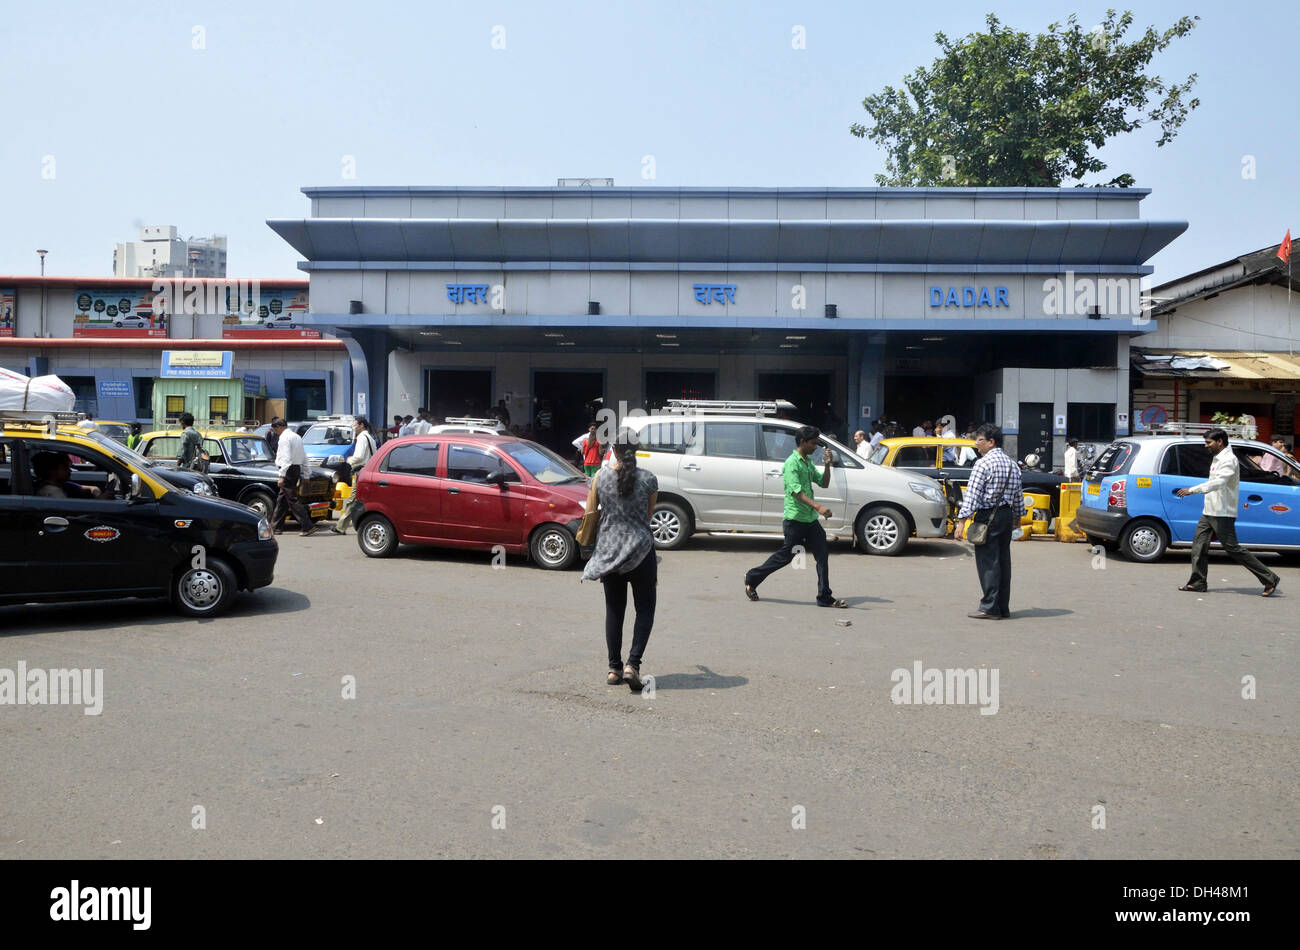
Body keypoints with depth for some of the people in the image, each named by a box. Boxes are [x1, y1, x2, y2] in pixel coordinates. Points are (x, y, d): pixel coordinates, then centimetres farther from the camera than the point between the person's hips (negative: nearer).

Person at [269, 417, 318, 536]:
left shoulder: (284, 438, -13)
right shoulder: (296, 436, 16)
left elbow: (286, 458, -22)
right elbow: (304, 457, 18)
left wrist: (282, 476, -22)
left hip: (288, 470, -10)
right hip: (296, 469, 10)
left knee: (292, 500, -8)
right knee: (281, 499, 16)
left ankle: (307, 526, -13)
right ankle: (275, 526, 22)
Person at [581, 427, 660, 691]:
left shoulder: (601, 477, -2)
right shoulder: (648, 479, -6)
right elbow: (649, 514, 6)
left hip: (608, 549, 2)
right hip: (640, 548, -2)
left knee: (614, 610, 13)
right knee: (645, 610, 7)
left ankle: (614, 669, 14)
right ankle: (632, 664, -7)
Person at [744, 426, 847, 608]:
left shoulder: (808, 462, 15)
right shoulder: (792, 463, -14)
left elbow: (824, 483, 20)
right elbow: (796, 491, -25)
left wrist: (827, 464, 3)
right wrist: (818, 507, -35)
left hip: (810, 519, 8)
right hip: (794, 519, -8)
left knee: (822, 556, 2)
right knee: (786, 556, 1)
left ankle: (825, 598, 5)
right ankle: (752, 578, 19)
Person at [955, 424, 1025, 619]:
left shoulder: (983, 464, -12)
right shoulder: (1013, 464, 13)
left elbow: (972, 494, -17)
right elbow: (1019, 495, 17)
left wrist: (962, 521, -18)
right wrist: (1017, 518, 26)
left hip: (988, 516, -8)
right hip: (1007, 515, 8)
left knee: (987, 561, -4)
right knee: (1003, 561, 12)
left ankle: (990, 608, -3)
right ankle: (1003, 607, 16)